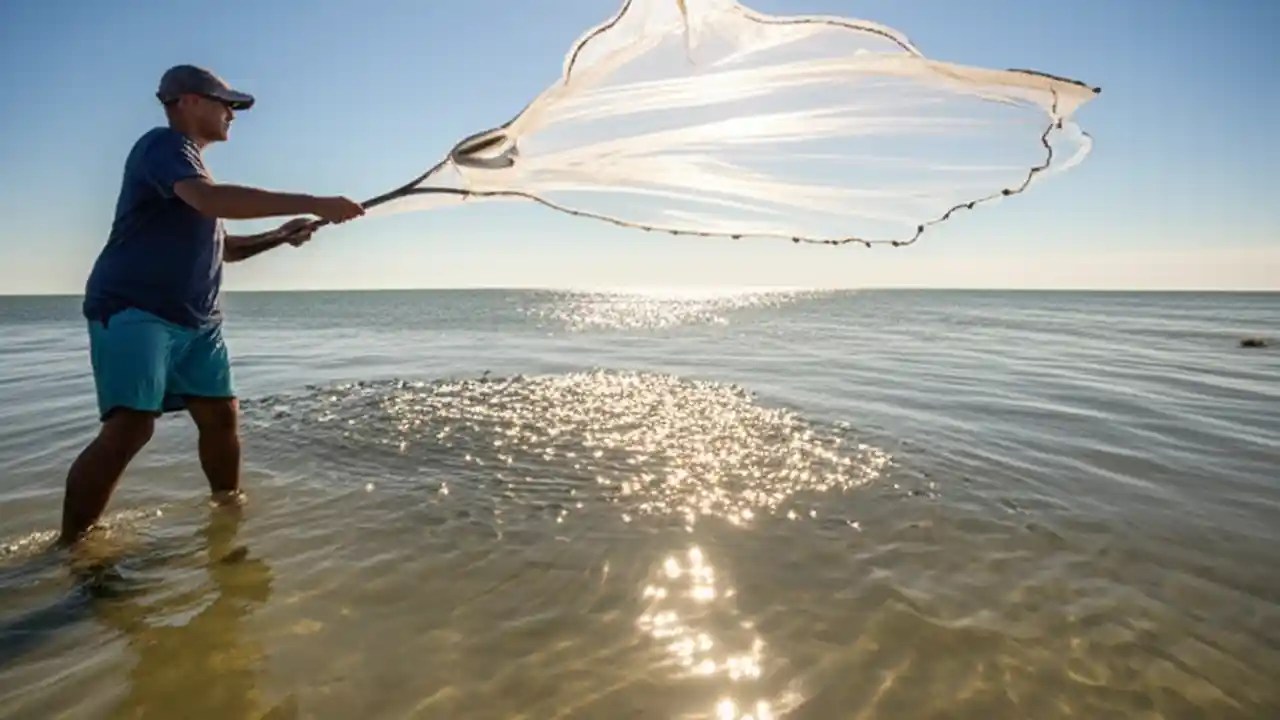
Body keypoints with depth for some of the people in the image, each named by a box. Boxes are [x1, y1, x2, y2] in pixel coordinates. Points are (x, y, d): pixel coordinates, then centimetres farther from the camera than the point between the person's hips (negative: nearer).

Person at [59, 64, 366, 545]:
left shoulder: (192, 165, 21)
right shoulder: (163, 144, -9)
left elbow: (214, 245, 29)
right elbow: (214, 200, -31)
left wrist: (277, 237, 13)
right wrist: (314, 205, -32)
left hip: (197, 320, 9)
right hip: (134, 312, -9)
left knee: (221, 415, 8)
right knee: (130, 427, -18)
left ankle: (230, 508, 23)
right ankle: (70, 545, -7)